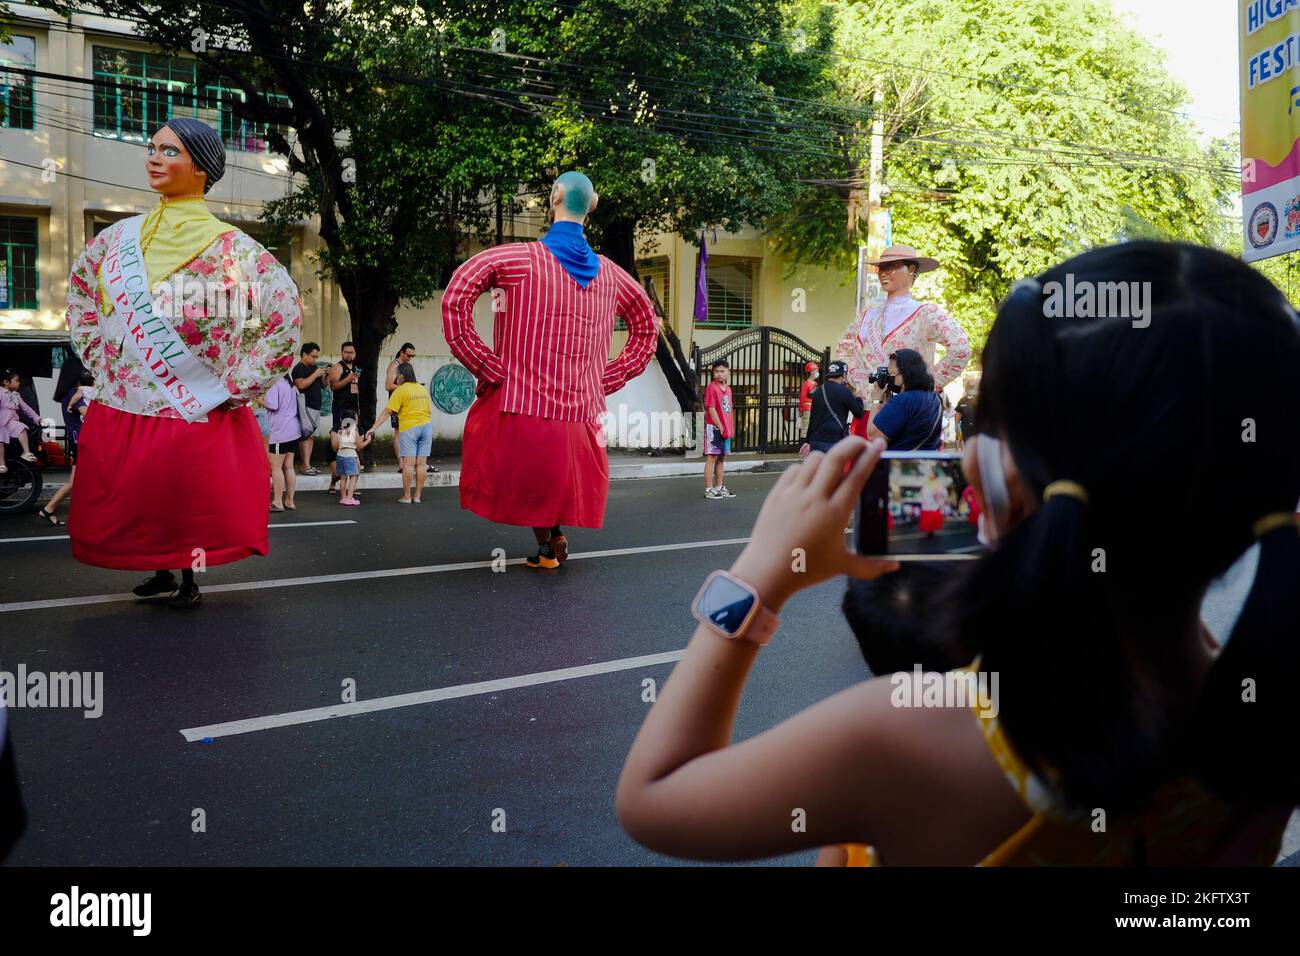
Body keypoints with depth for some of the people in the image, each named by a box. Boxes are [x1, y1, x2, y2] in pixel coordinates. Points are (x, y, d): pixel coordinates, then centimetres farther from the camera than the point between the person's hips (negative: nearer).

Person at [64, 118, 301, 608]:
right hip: (121, 408, 5)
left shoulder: (228, 247, -10)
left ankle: (188, 577, 25)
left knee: (190, 504, 4)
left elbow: (284, 313, -12)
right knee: (136, 500, 13)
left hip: (197, 415, -4)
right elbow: (81, 295, 22)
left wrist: (237, 385, -11)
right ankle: (160, 571, 32)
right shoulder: (119, 237, 6)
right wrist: (98, 358, 12)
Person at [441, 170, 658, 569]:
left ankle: (547, 541, 3)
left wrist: (486, 368, -11)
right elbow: (647, 327, 23)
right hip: (583, 418, 4)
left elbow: (455, 298, -16)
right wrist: (605, 381, 19)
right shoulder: (611, 274, 10)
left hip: (520, 408, -4)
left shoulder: (517, 258, -4)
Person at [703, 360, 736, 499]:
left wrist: (731, 429, 12)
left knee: (722, 458, 13)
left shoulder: (728, 388, 13)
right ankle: (709, 490, -3)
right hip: (714, 428, -8)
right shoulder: (711, 387, -11)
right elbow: (711, 410, -15)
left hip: (725, 430, 8)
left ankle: (719, 487, 21)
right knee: (712, 458, -5)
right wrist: (720, 428, -15)